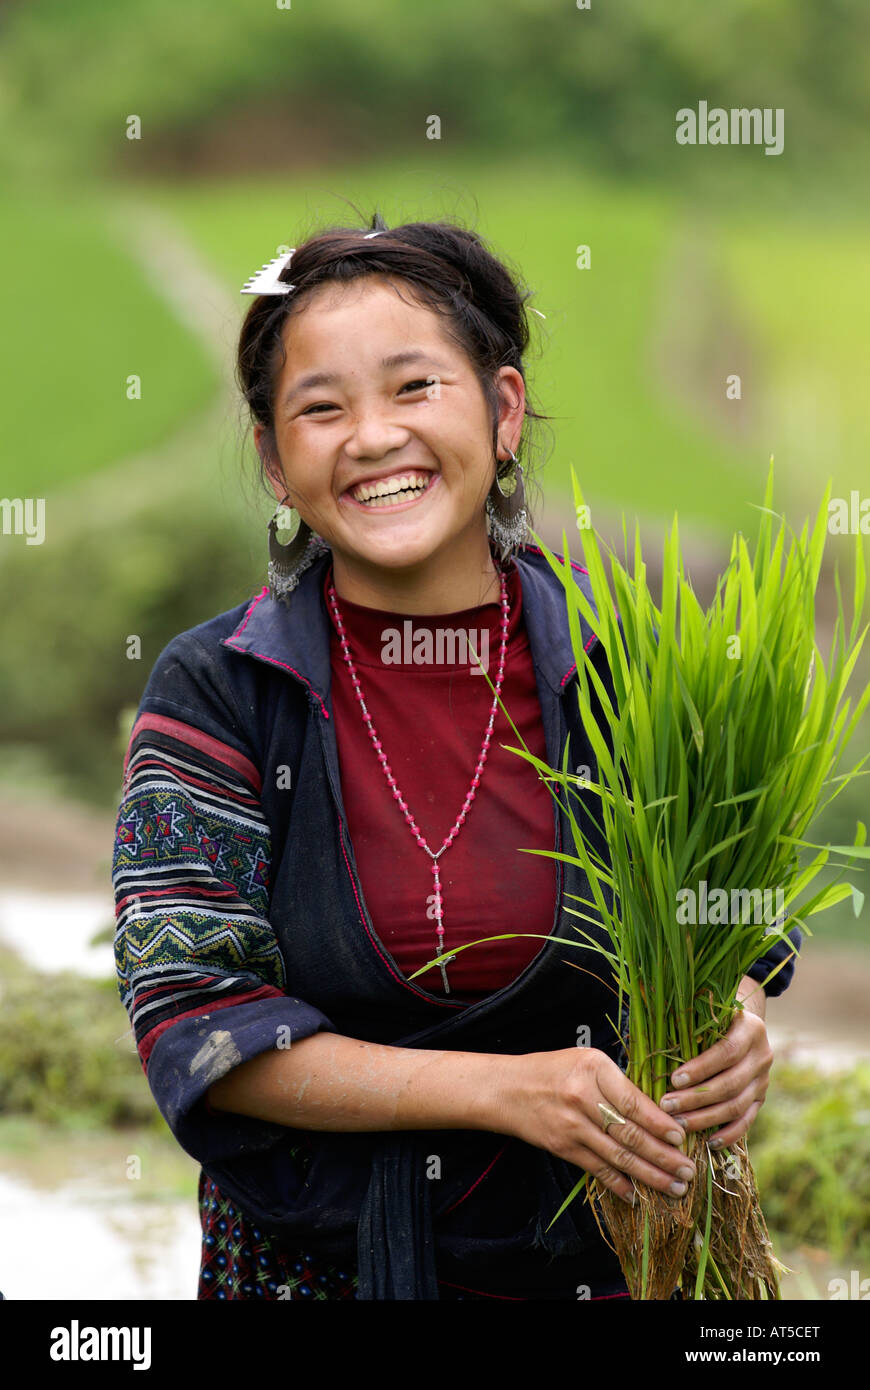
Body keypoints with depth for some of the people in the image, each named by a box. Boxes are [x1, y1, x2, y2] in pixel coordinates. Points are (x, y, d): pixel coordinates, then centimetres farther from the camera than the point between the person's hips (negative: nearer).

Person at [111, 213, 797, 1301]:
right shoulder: (214, 691, -9)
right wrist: (502, 1089, -23)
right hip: (309, 1260, -1)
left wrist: (734, 1025, -19)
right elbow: (189, 1022, -14)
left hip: (596, 1252, 1)